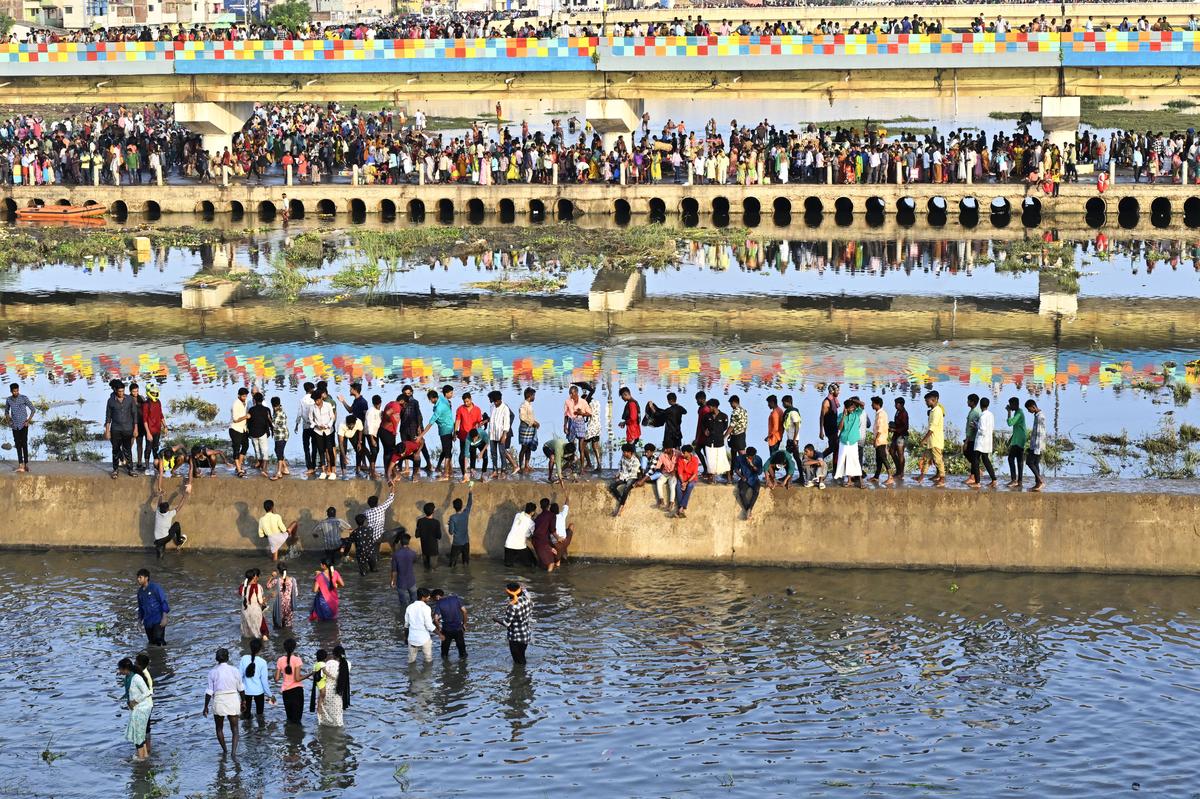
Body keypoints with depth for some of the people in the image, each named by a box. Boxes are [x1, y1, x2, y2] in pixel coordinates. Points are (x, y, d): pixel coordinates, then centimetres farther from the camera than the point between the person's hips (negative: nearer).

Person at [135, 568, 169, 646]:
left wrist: (164, 617, -16)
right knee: (152, 643, 7)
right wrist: (140, 620, 17)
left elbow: (164, 602, -9)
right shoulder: (140, 591, 12)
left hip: (158, 621, -6)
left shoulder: (155, 587, -8)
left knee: (159, 641, -16)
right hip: (148, 622, 6)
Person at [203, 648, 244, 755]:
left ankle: (224, 750, 30)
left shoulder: (213, 672, -9)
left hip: (219, 702, -1)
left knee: (219, 728, 21)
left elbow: (209, 692, -8)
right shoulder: (234, 671, -5)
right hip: (233, 701, 1)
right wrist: (243, 702, 17)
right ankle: (234, 752, -9)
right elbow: (241, 689, 3)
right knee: (234, 729, 7)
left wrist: (206, 707, 1)